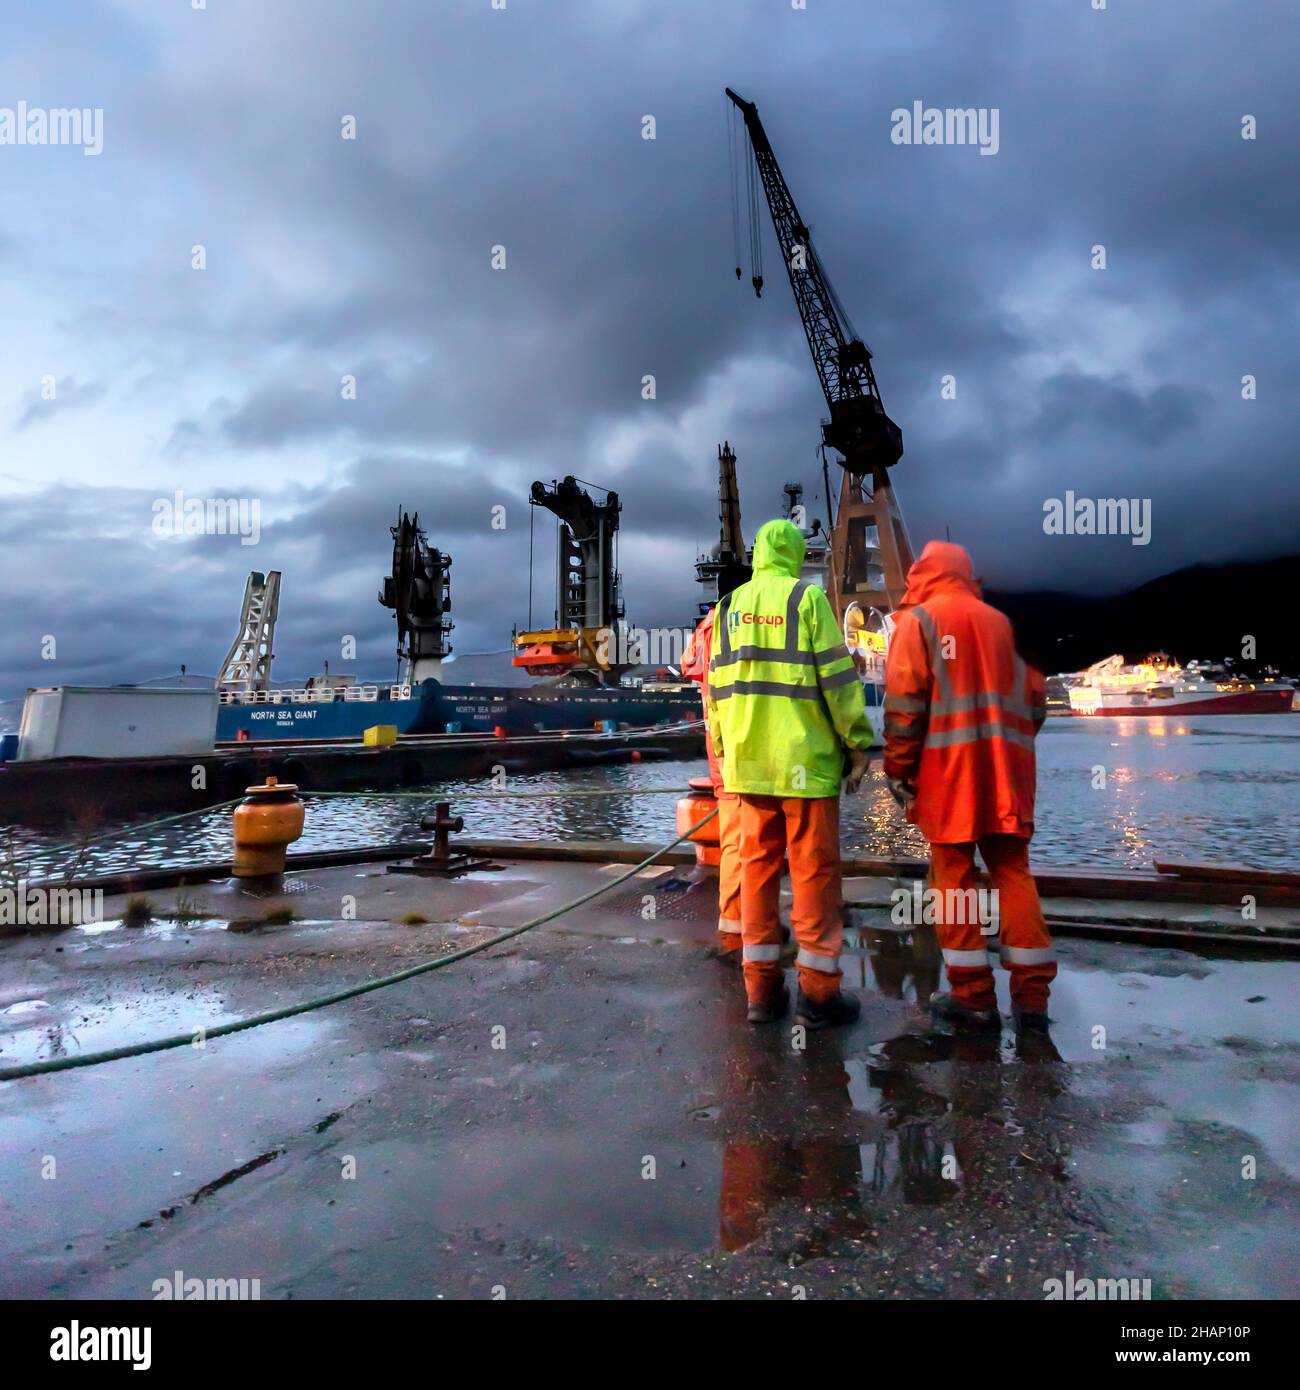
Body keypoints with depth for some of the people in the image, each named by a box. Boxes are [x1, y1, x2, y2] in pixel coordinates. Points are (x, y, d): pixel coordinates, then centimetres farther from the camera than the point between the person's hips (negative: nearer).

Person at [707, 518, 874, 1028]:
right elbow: (837, 677, -9)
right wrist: (858, 744, -2)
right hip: (805, 758, -5)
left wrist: (725, 749, 19)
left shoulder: (730, 606, 12)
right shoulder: (807, 598, -4)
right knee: (815, 869, 3)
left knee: (758, 863, 10)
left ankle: (762, 989, 16)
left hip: (748, 760, 5)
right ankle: (818, 992, 9)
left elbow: (718, 685, 12)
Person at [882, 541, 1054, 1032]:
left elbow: (904, 700, -8)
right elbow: (1035, 697, 14)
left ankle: (974, 996, 5)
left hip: (949, 765, -5)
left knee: (953, 875, 1)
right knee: (1013, 871, 8)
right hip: (1007, 766, 5)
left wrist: (898, 769, -4)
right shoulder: (1002, 622, 19)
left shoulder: (918, 620, 3)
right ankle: (1031, 995, 10)